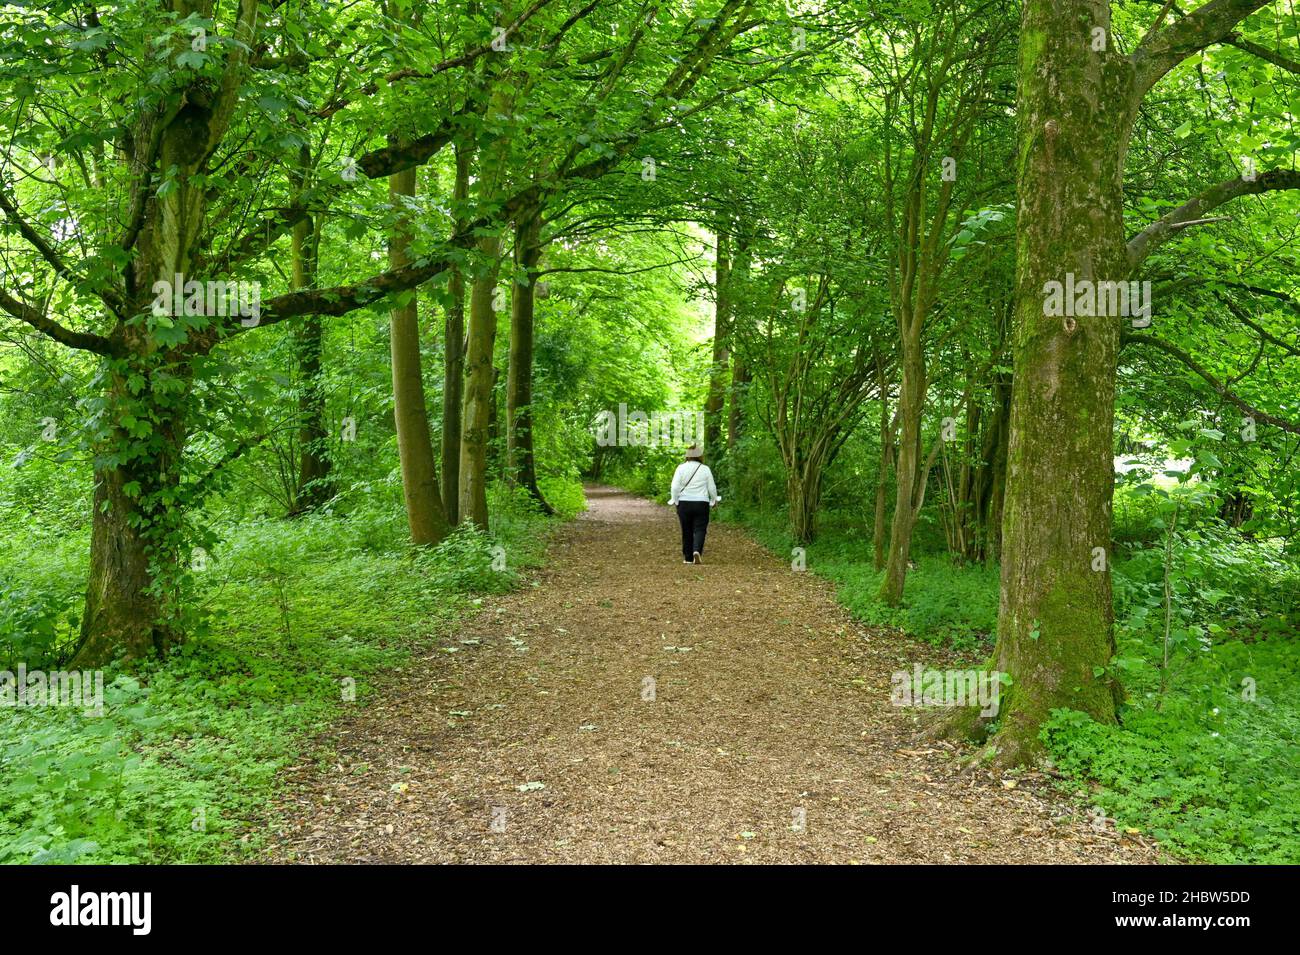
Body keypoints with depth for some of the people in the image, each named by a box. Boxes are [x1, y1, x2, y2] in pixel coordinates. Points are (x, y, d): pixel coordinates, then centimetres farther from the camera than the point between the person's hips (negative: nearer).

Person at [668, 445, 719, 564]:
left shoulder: (681, 468, -2)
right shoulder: (705, 469, -1)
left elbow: (675, 486, -8)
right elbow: (712, 488, 3)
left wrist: (675, 500, 4)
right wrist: (714, 501, 18)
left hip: (684, 503, 1)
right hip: (701, 504, -1)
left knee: (686, 531, 10)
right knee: (700, 529, 1)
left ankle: (688, 558, 15)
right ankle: (697, 551, -24)